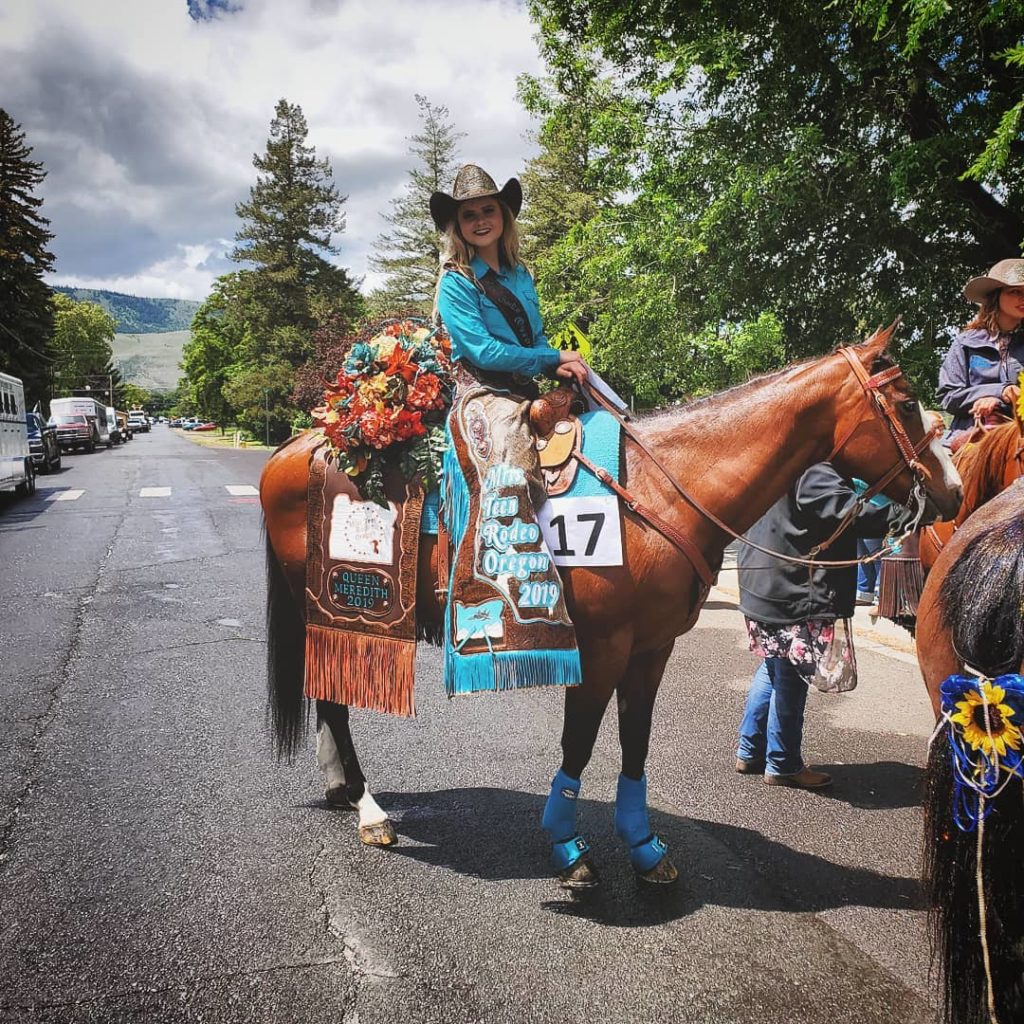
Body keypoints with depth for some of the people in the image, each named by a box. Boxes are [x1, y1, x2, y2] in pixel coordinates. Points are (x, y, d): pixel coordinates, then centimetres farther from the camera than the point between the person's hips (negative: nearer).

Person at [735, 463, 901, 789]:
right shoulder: (815, 471, -20)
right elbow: (847, 511, -30)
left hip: (767, 582, 11)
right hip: (792, 590, -11)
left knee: (774, 668, 21)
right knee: (791, 677, 2)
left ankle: (750, 752, 30)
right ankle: (782, 765, 16)